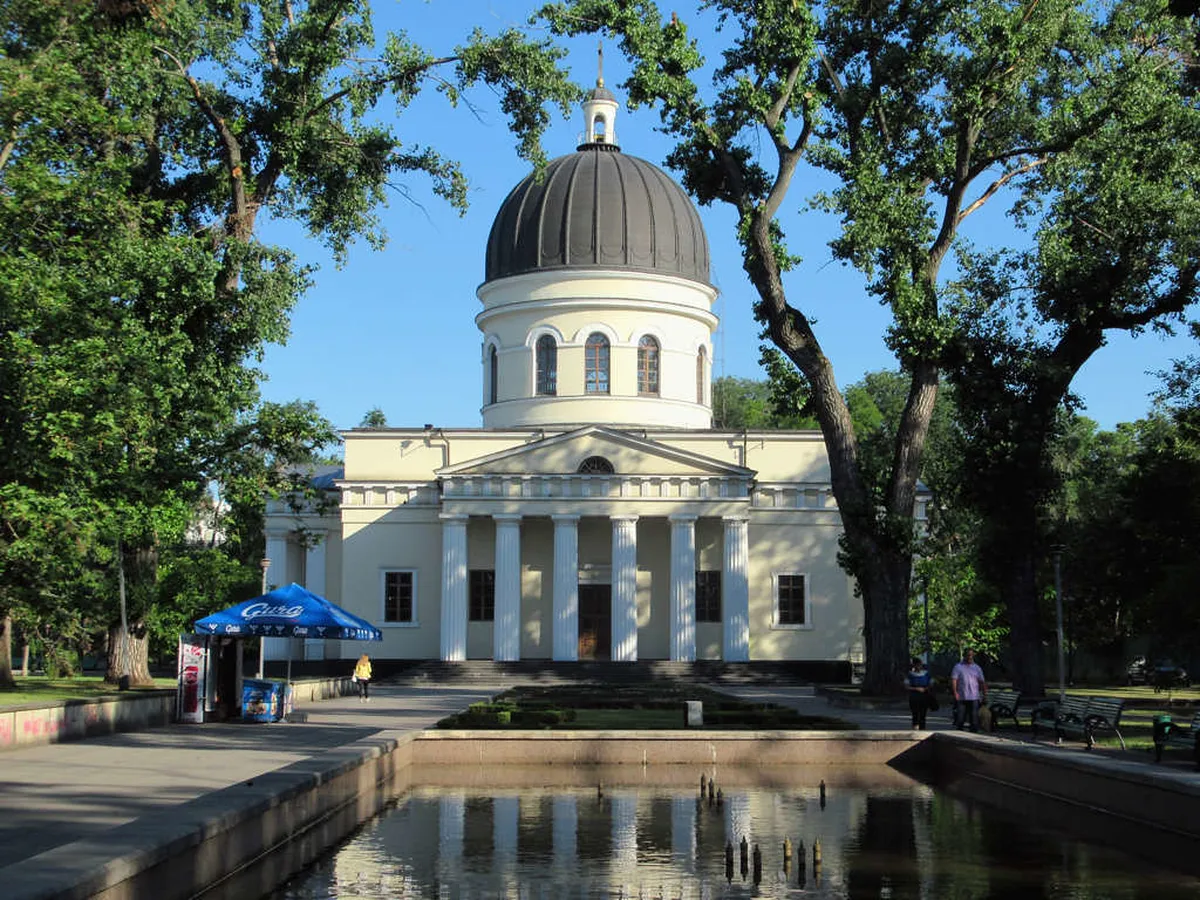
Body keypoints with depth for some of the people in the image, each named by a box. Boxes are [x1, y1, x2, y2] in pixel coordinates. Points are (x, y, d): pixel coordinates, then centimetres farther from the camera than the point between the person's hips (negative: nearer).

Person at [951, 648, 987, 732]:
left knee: (974, 717, 0)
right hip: (961, 697, -2)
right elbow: (953, 680, -3)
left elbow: (982, 682, 14)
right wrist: (955, 693, -15)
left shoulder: (977, 668, 12)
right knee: (960, 718, 0)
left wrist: (984, 694, 6)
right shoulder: (958, 667, 4)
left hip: (974, 697, 2)